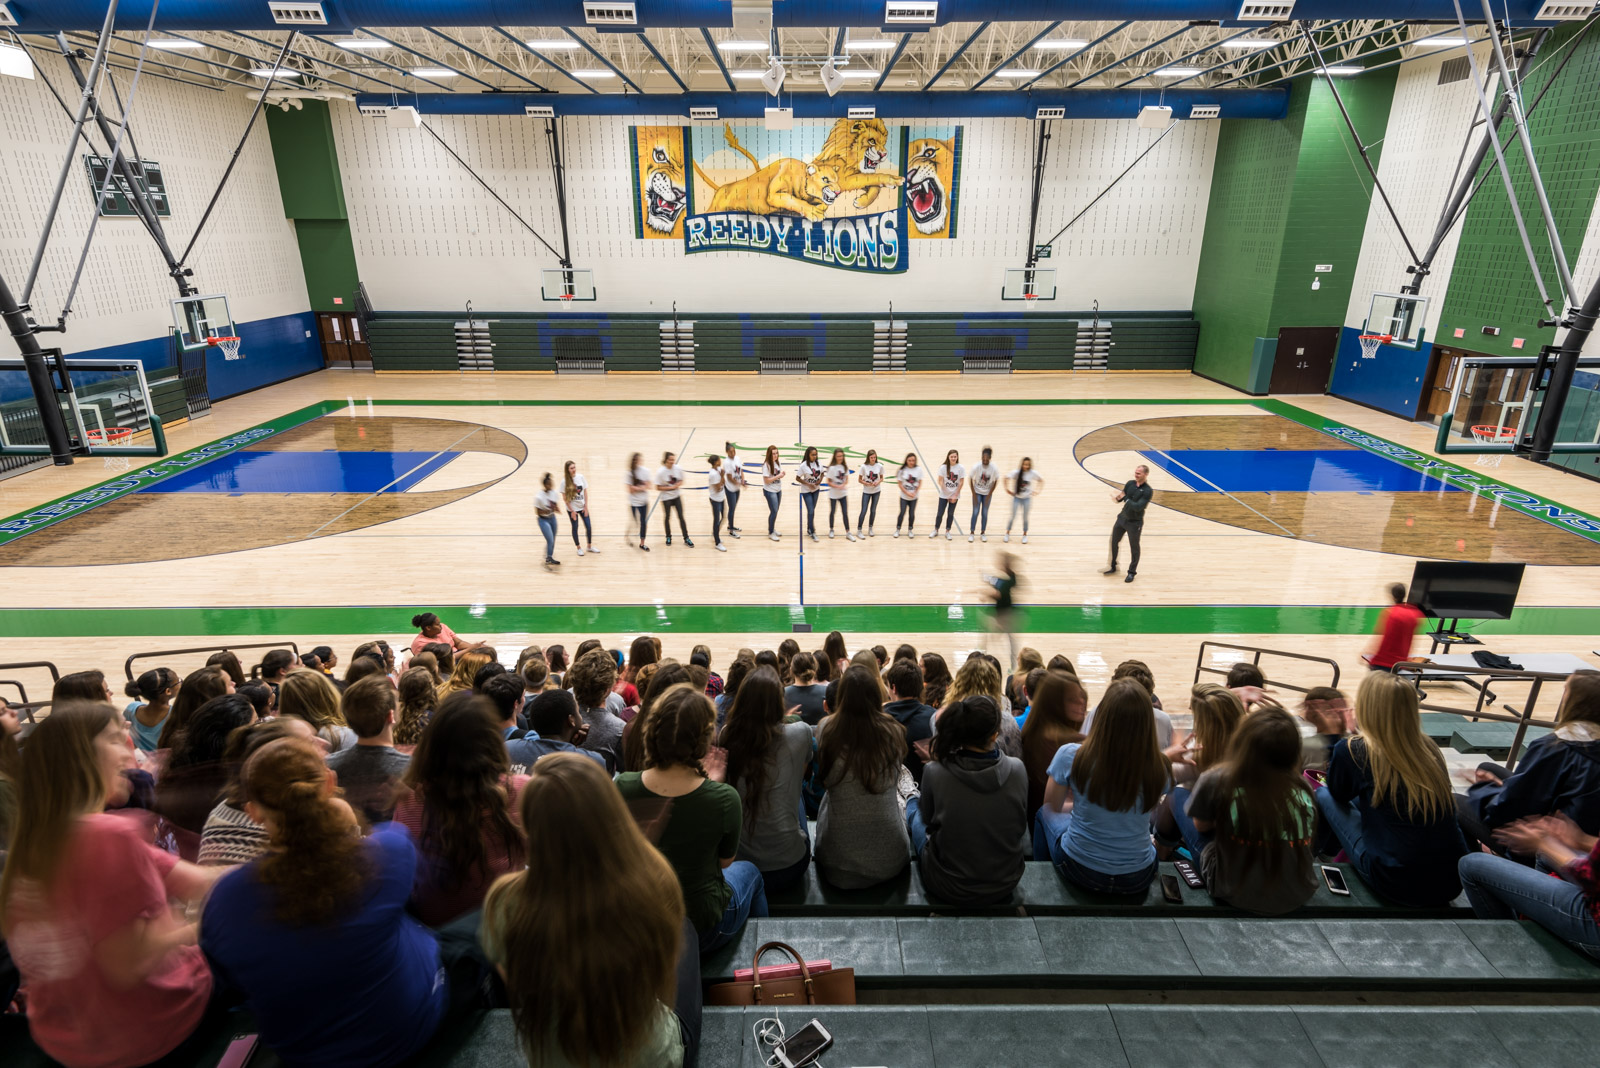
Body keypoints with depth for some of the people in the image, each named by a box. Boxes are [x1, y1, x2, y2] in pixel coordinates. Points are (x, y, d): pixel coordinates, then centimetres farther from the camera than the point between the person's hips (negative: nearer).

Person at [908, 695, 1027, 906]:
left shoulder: (935, 772, -24)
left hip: (949, 889, -2)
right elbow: (1020, 821, 1)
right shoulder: (1017, 769, -19)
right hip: (1005, 888, 3)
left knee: (914, 806, 25)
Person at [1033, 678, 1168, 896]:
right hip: (1139, 880, 2)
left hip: (1079, 871, -2)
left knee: (1045, 813, 29)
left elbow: (1052, 805, -1)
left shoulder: (1071, 755, -21)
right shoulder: (1159, 766, -16)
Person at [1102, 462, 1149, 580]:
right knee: (1114, 542, 13)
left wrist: (1124, 498, -27)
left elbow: (1138, 507, -26)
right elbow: (1122, 497, -1)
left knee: (1134, 548, 8)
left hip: (1135, 523, -6)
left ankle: (1132, 572, 24)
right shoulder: (1130, 483, -2)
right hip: (1122, 518, 6)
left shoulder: (1147, 491, -19)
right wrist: (1117, 497, -24)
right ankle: (1112, 567, 31)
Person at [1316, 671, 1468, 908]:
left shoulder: (1353, 750, -14)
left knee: (1324, 796, 13)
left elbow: (1338, 793, 9)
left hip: (1398, 885, -5)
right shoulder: (1427, 746, 2)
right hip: (1451, 882, 6)